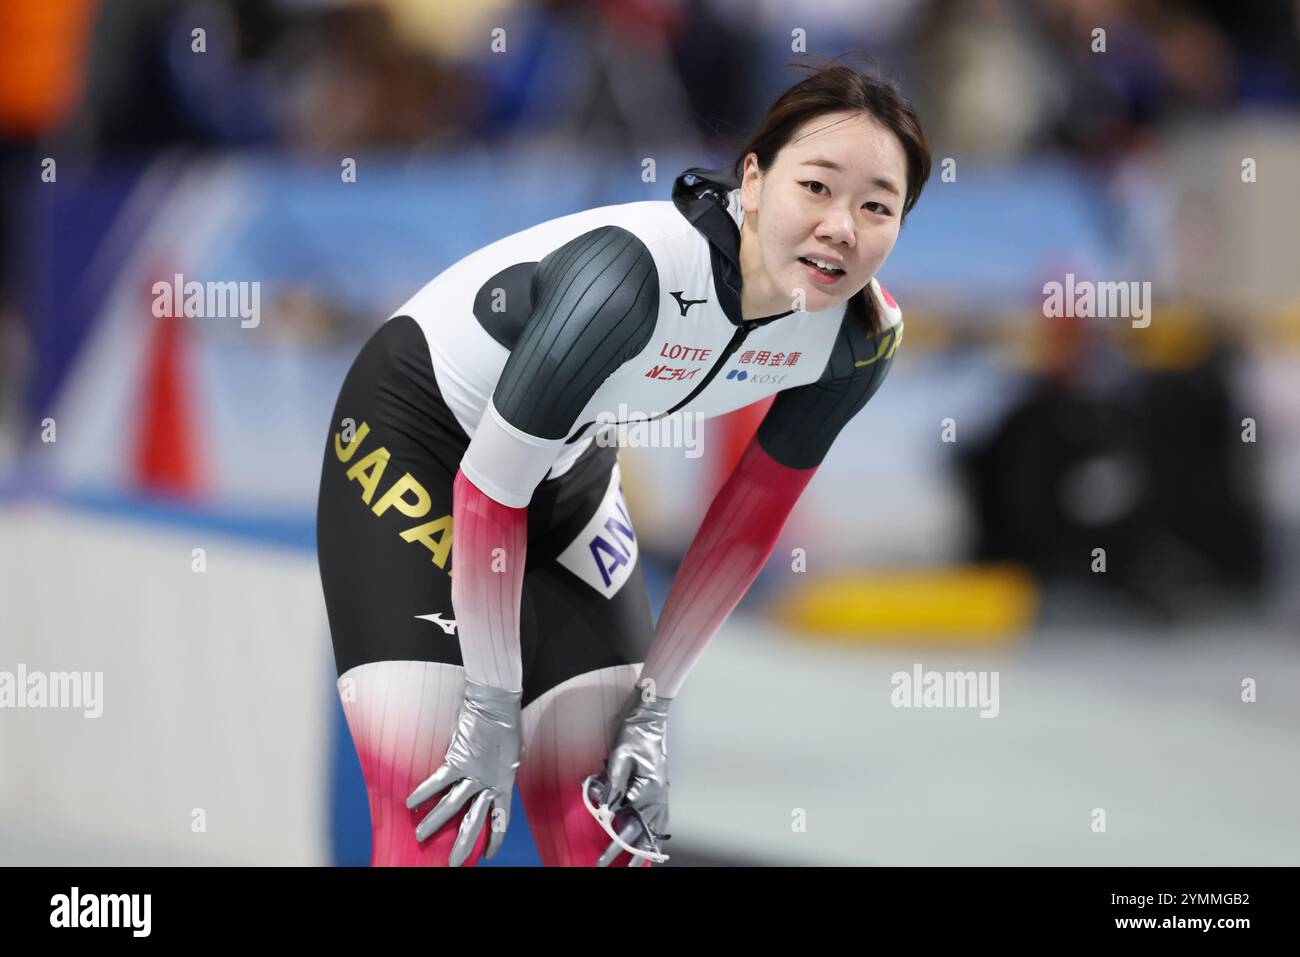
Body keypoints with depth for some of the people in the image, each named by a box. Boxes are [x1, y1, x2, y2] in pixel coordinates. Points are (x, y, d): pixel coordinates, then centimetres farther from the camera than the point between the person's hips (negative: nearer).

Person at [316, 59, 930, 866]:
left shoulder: (861, 336, -17)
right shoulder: (635, 271, -36)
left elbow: (750, 520, -1)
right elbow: (487, 491, -27)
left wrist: (653, 703, 1)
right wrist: (491, 710, -18)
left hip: (571, 466, 6)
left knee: (612, 834, 1)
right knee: (442, 833, -16)